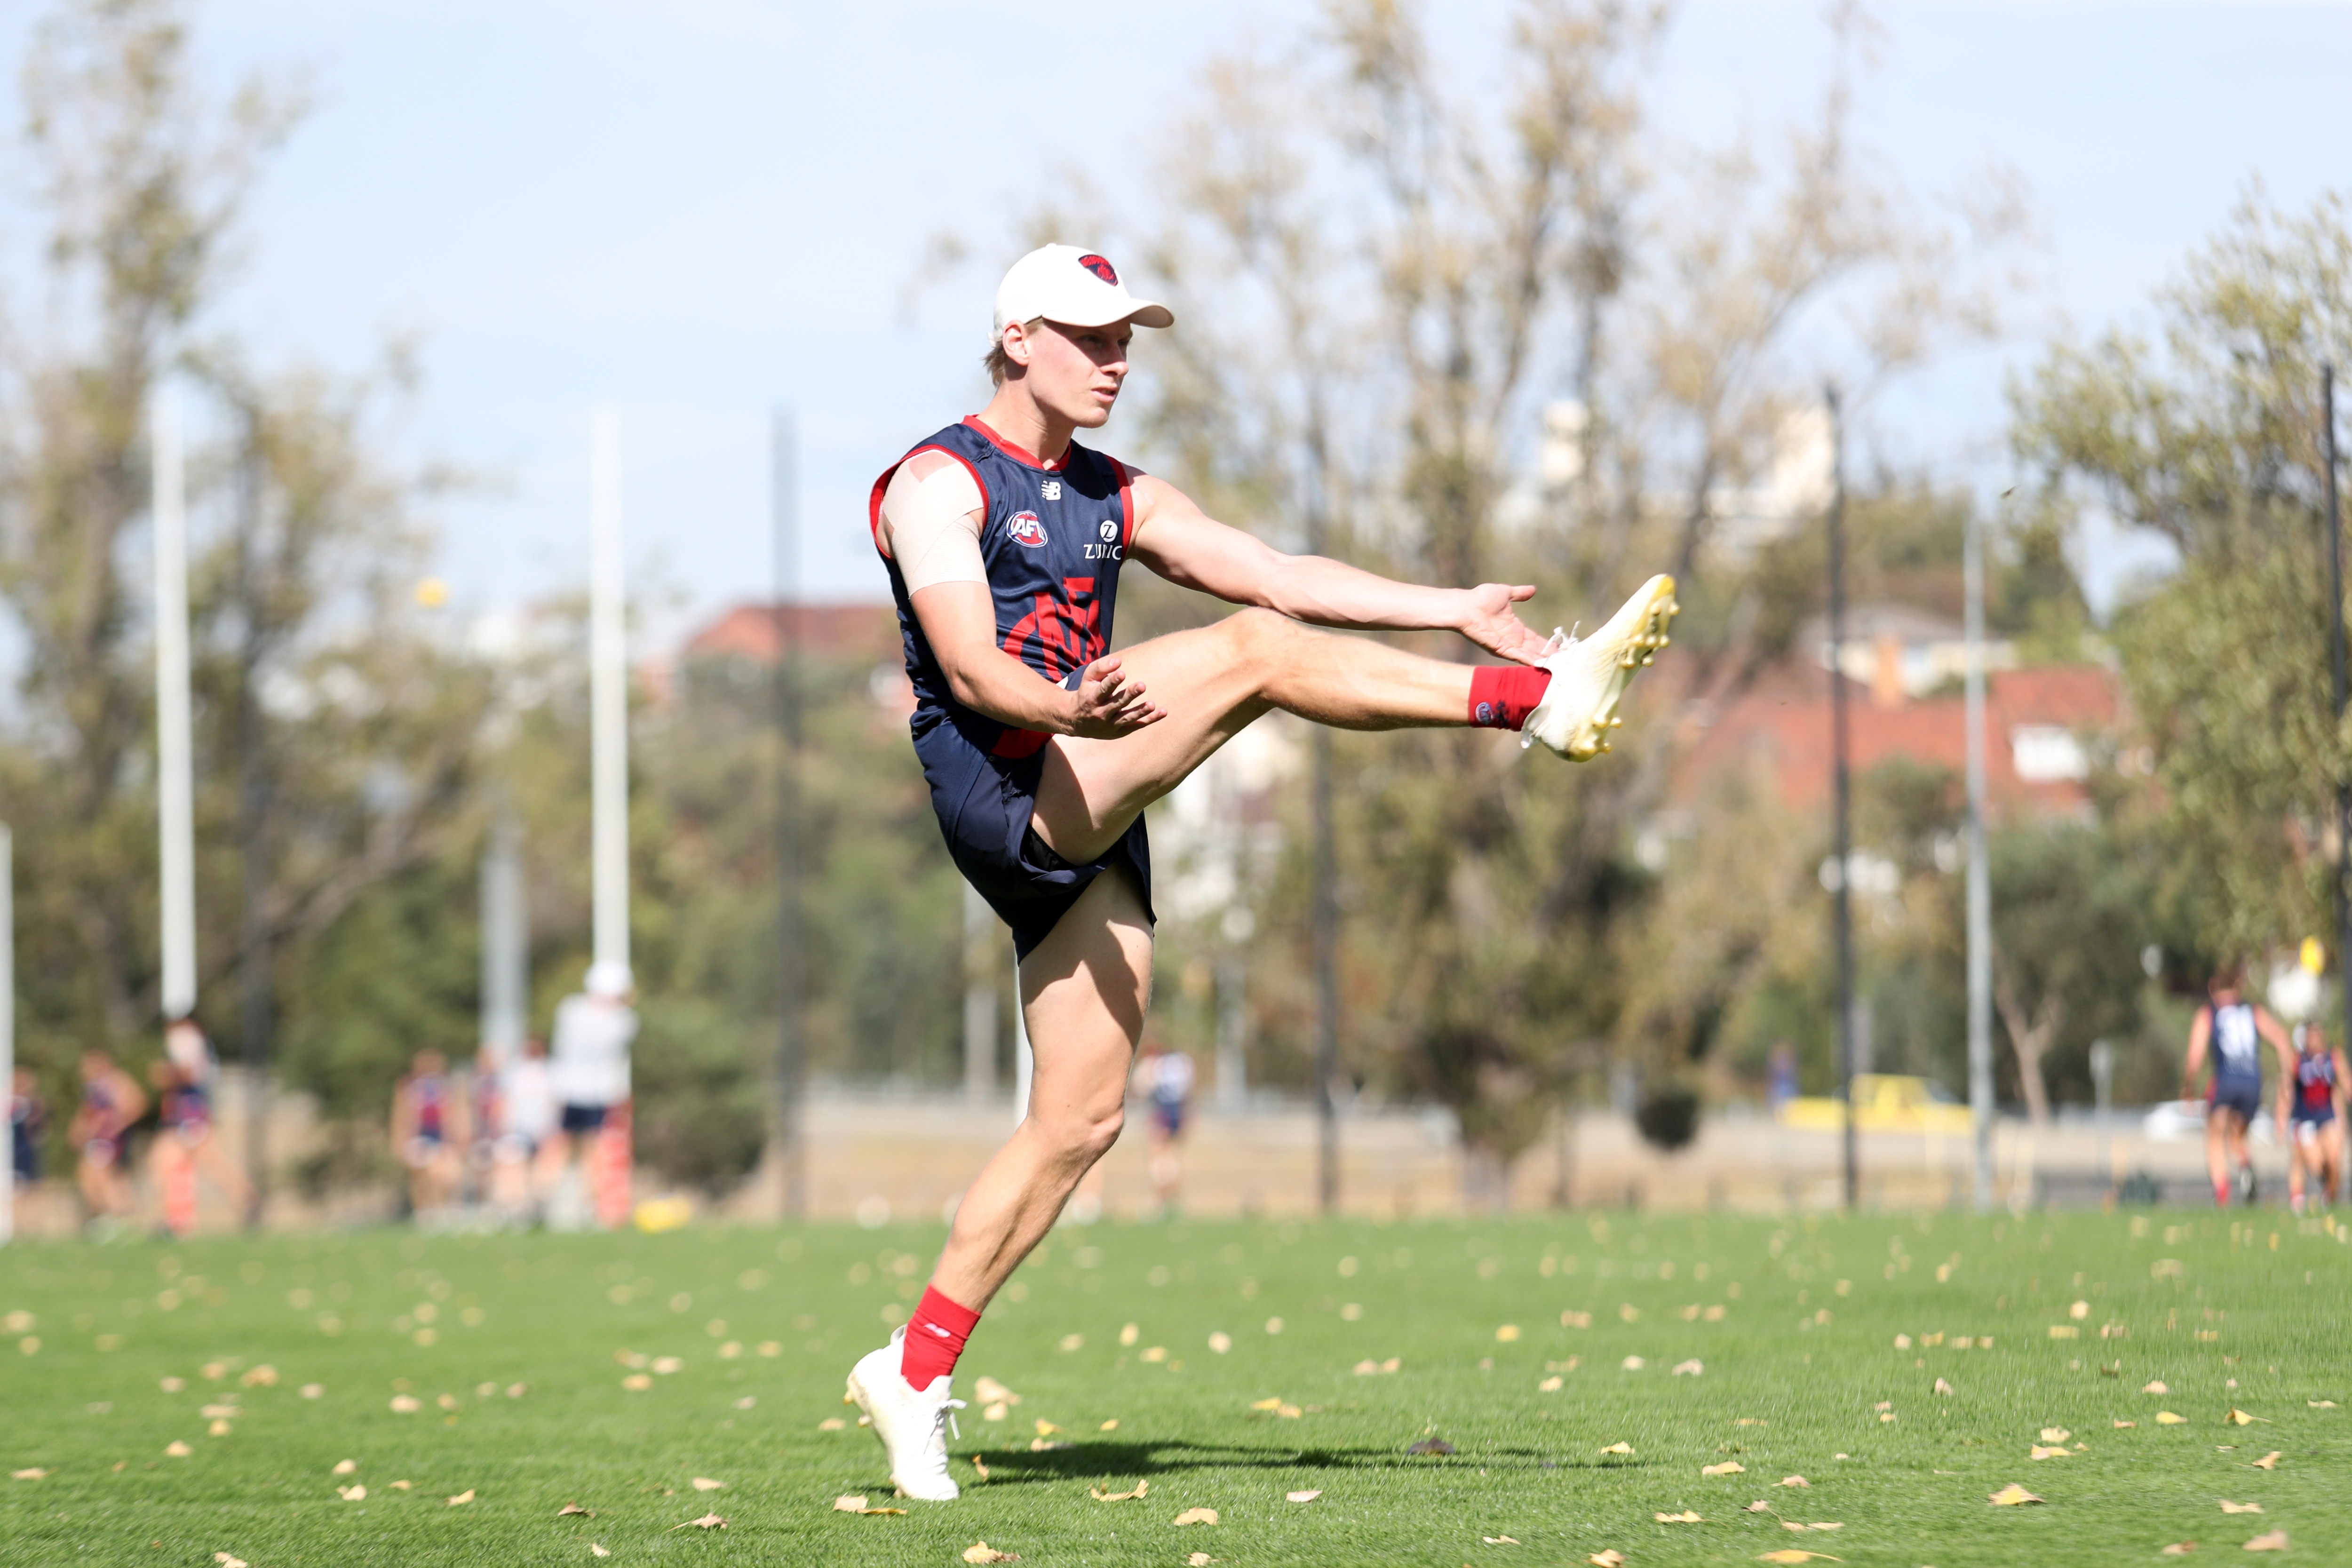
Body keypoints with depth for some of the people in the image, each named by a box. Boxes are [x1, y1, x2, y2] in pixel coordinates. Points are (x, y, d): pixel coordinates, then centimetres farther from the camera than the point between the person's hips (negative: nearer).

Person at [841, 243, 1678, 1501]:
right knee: (1251, 652, -21)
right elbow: (971, 666, -16)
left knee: (1079, 1120, 3)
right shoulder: (938, 483, -2)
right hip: (997, 794, -8)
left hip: (1087, 825, 8)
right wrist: (1070, 712, -38)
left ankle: (917, 1371, 8)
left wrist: (1451, 609, 3)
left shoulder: (1113, 496, 22)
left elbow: (1277, 575, 14)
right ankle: (1540, 698, -21)